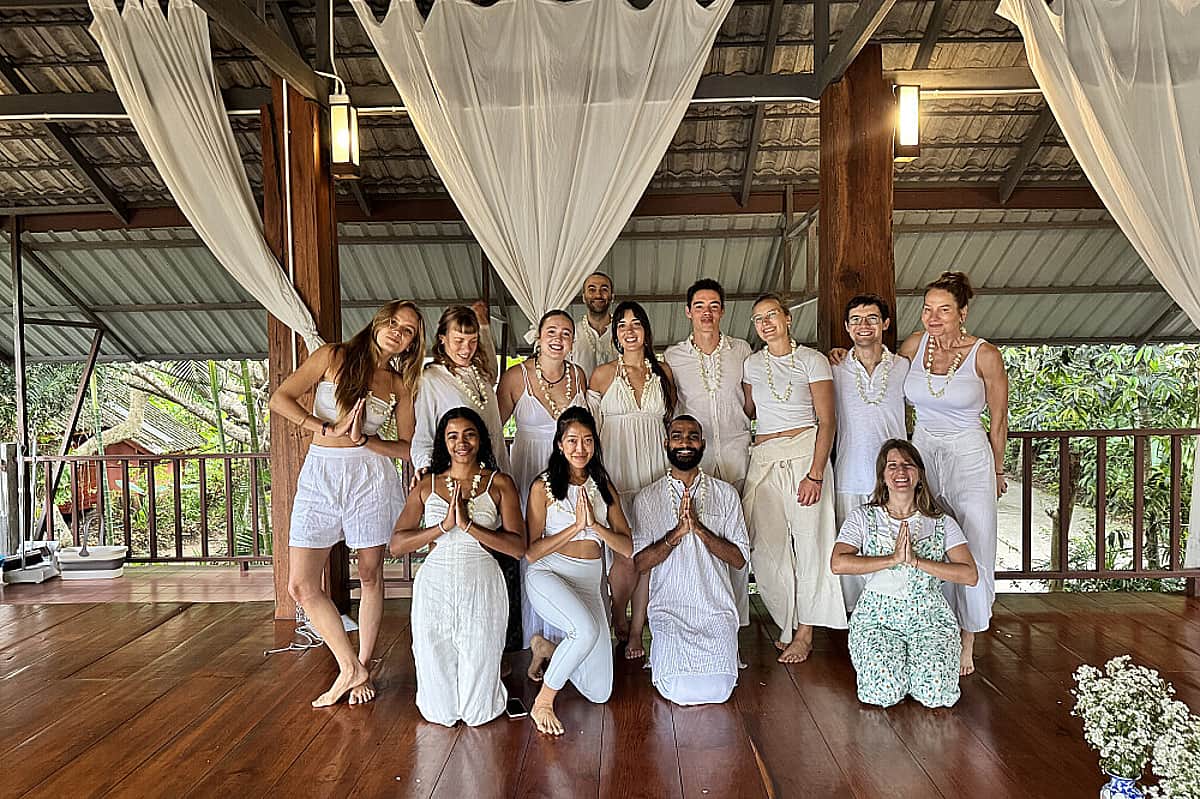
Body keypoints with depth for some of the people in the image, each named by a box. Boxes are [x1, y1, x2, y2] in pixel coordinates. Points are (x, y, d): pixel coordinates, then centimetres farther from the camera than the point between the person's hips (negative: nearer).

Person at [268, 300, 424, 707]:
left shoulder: (400, 384, 7)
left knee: (370, 577, 8)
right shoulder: (333, 356, 3)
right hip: (319, 475, 0)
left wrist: (364, 440, -13)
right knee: (301, 586, -2)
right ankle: (349, 667, 13)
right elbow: (279, 399, -3)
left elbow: (408, 447, 4)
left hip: (371, 476, 0)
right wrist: (327, 428, -13)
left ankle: (363, 666, 26)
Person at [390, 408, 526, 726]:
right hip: (435, 587, 1)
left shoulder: (500, 484, 3)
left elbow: (518, 547, -7)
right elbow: (396, 546, 1)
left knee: (478, 711, 3)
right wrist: (444, 525, -12)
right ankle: (444, 712, 40)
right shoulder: (427, 486, 9)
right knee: (439, 710, 5)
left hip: (482, 588, -1)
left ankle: (477, 705, 38)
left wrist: (468, 524, -16)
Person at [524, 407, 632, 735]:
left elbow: (627, 548, 3)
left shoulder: (604, 486, 9)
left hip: (589, 584, 5)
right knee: (589, 629, -37)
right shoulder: (544, 486, -3)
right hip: (548, 576, -4)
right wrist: (576, 526, -15)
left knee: (599, 693, 0)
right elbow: (531, 552, -9)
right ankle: (543, 702, -15)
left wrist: (594, 525, -13)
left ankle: (548, 648, 28)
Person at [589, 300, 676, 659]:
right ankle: (618, 620, 19)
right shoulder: (602, 374, 3)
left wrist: (673, 467, 13)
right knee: (626, 555, -8)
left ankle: (637, 631, 16)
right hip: (617, 469, -3)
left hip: (655, 469, 3)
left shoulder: (662, 371, 11)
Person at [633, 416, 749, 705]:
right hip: (669, 608, -1)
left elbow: (739, 559, 0)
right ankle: (664, 653, 16)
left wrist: (699, 528, -13)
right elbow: (640, 563, -3)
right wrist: (677, 532, -16)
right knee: (679, 691, -17)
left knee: (718, 689, -14)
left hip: (717, 608, 1)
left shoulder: (725, 494, 5)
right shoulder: (647, 498, 2)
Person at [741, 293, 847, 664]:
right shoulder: (752, 364, 12)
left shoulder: (812, 360, 0)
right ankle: (789, 625, 16)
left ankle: (805, 633, 9)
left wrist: (816, 473, -14)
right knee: (767, 545, 1)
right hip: (763, 459, 4)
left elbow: (827, 420, -6)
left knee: (809, 541, -2)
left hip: (805, 453, -4)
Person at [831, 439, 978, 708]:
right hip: (878, 615, -1)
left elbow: (970, 574, -4)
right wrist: (893, 559, -17)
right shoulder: (863, 517, 4)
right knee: (884, 692, -23)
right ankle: (888, 659, 12)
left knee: (936, 694, -21)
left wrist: (916, 561, -15)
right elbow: (838, 563, -12)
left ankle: (914, 661, 13)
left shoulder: (942, 523, 8)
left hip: (929, 616, 1)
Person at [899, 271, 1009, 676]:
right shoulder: (914, 345, 0)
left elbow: (998, 420, 1)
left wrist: (997, 470, 9)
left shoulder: (985, 355, -9)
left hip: (970, 457, -3)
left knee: (969, 553, 0)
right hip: (922, 453, 3)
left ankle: (967, 646, 15)